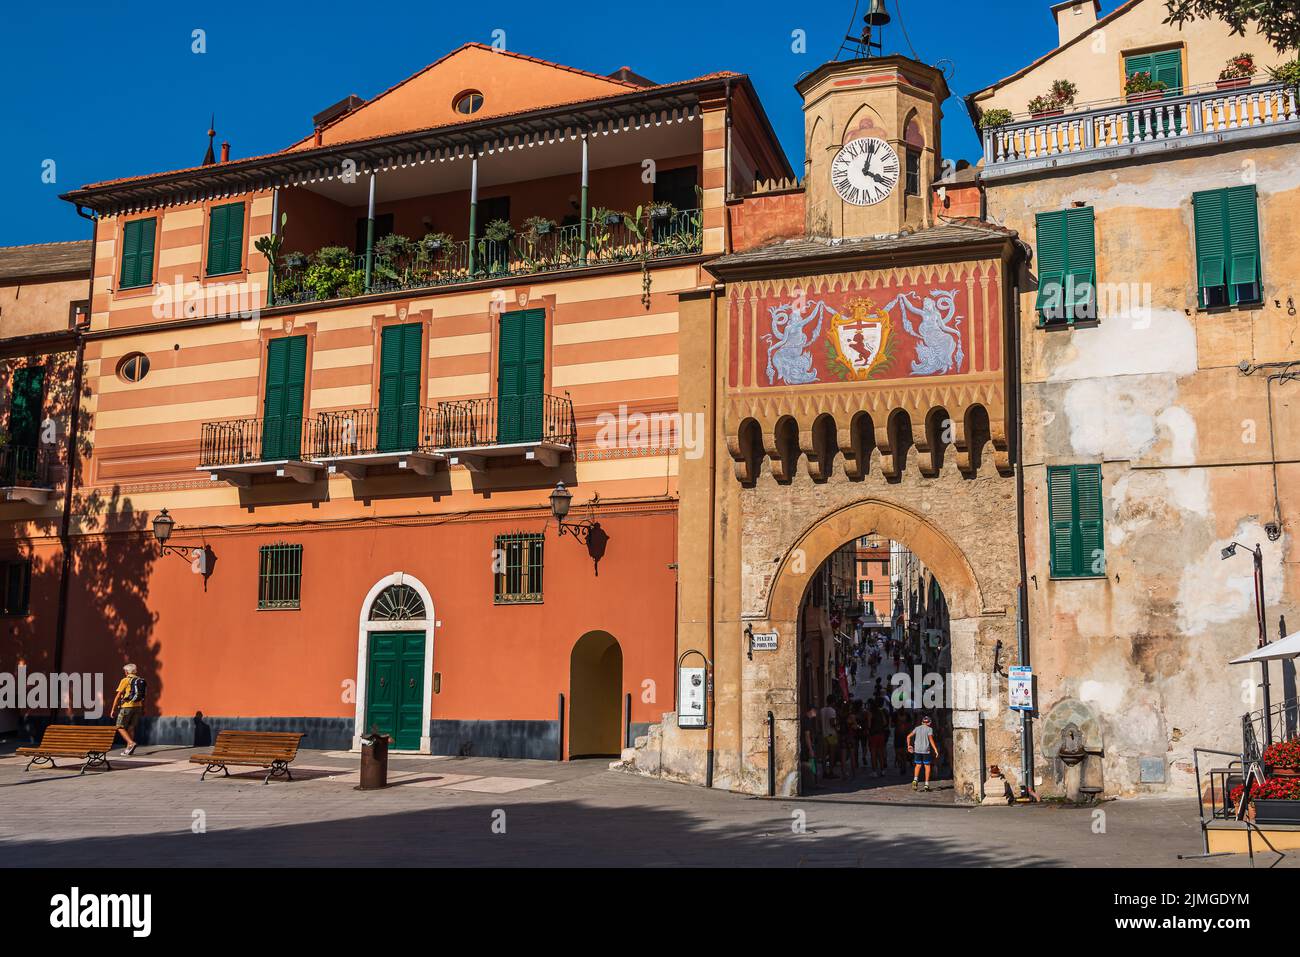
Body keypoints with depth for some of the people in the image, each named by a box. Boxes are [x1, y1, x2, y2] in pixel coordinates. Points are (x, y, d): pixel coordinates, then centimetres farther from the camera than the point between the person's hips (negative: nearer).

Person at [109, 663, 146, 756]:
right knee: (131, 727, 13)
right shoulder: (140, 681, 13)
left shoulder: (125, 680, -4)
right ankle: (128, 749, 13)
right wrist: (143, 709, 22)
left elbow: (118, 696, -6)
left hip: (127, 706, -6)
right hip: (138, 706, 6)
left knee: (120, 727, 1)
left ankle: (131, 743, -17)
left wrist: (113, 709, -2)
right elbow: (143, 696, 15)